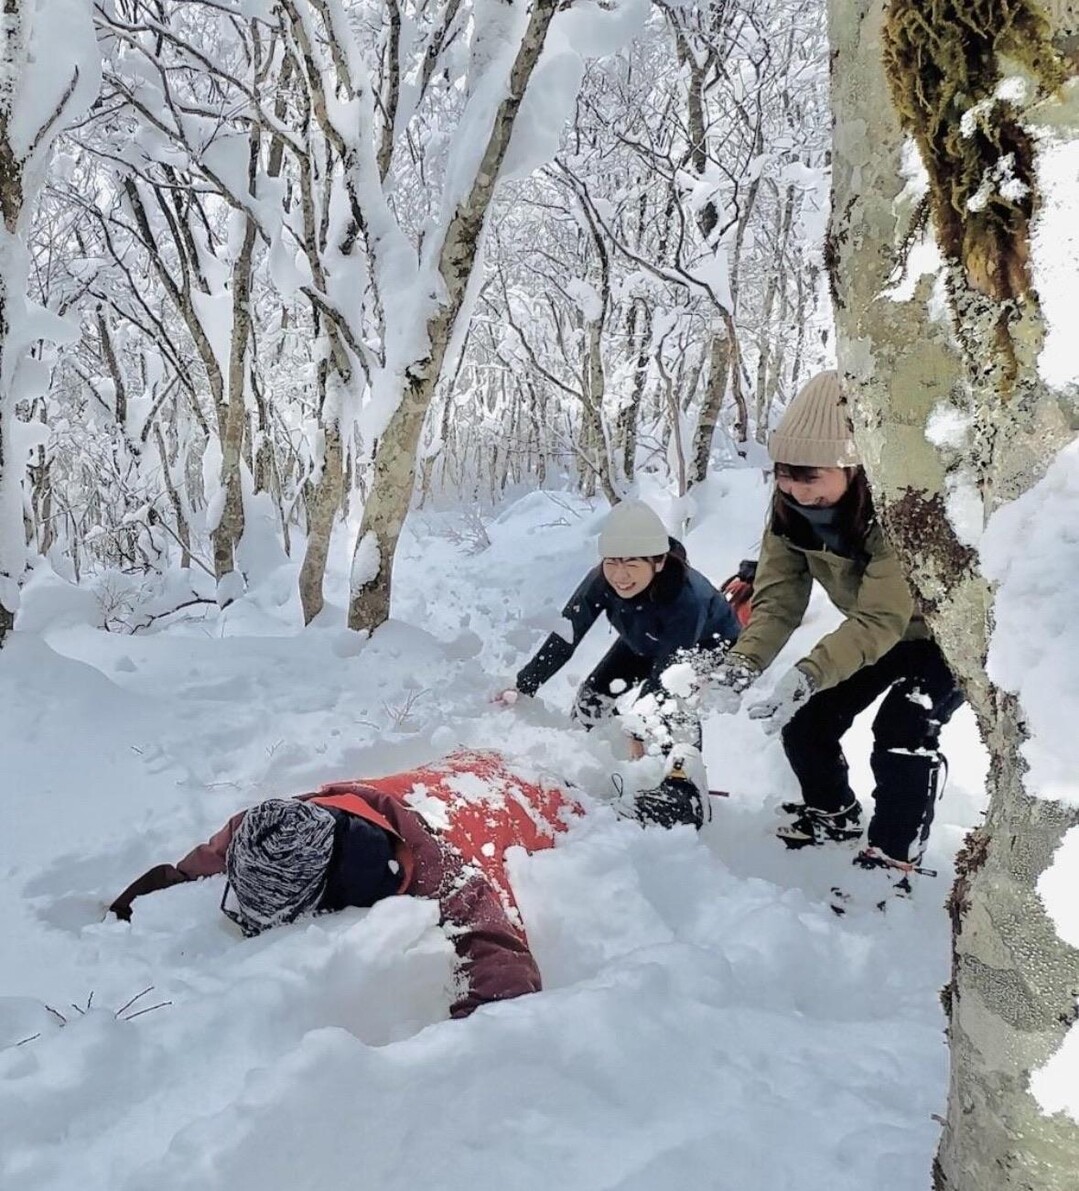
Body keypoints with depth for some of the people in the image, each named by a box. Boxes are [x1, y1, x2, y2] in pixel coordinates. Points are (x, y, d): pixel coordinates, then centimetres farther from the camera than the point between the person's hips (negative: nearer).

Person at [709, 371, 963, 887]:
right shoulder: (790, 508, -18)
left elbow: (882, 618, -40)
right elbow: (778, 599, -19)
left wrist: (807, 674, -51)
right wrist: (743, 662, -36)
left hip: (945, 631, -6)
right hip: (876, 630, 7)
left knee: (902, 732, -26)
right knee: (804, 721, 2)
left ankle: (894, 858, -8)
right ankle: (832, 814, 29)